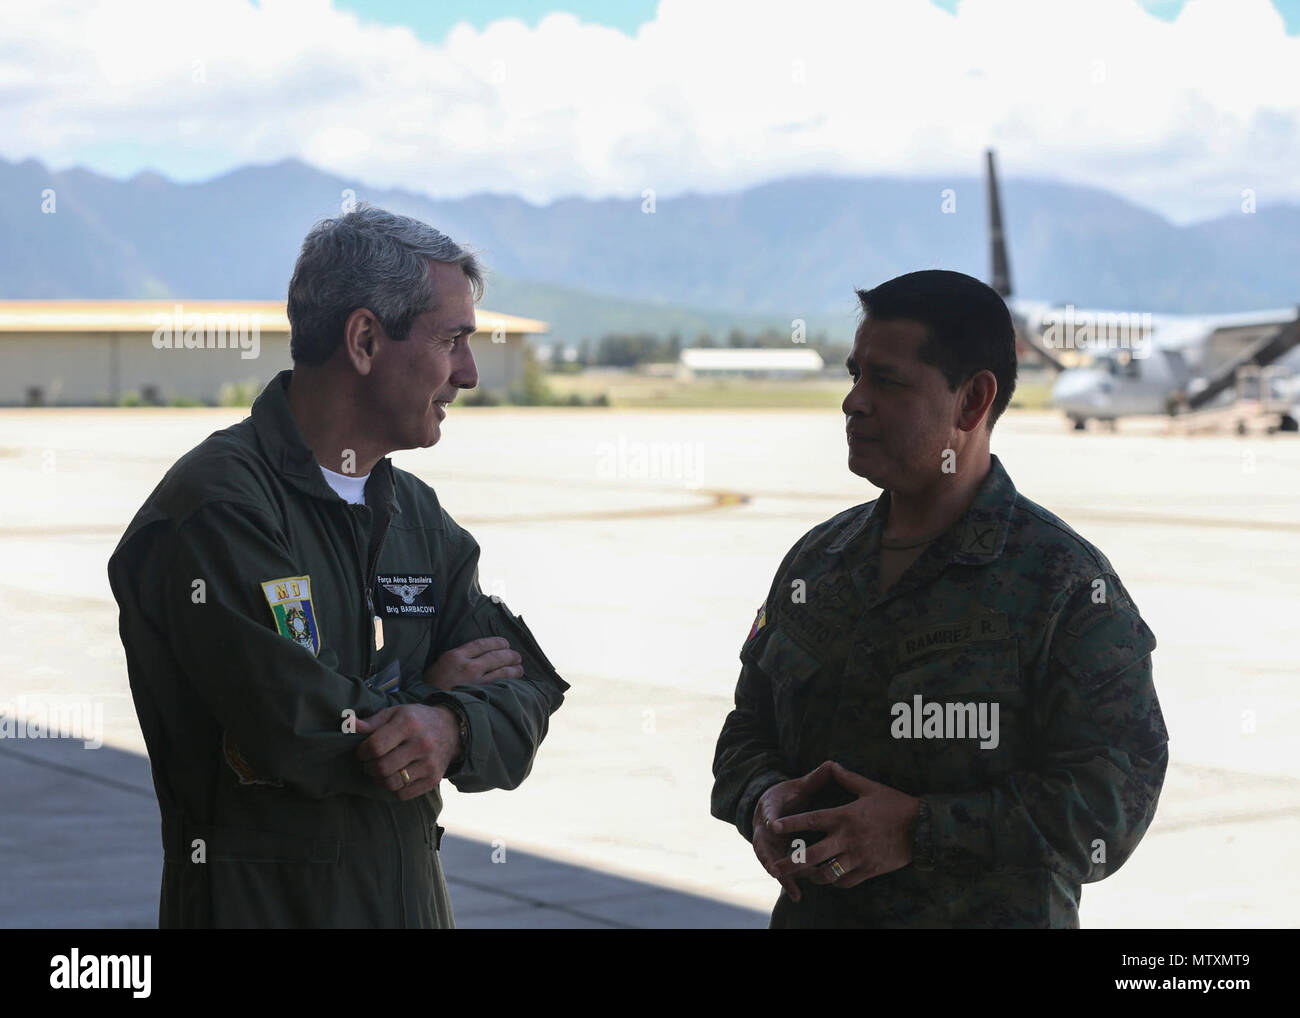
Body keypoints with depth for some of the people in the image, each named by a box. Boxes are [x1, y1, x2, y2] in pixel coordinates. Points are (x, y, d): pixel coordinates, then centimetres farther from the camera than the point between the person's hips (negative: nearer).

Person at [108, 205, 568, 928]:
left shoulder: (417, 512, 9)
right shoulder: (215, 504, -17)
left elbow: (523, 689, 0)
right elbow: (295, 728, -25)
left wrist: (452, 727, -21)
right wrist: (428, 692, -8)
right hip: (258, 904, -7)